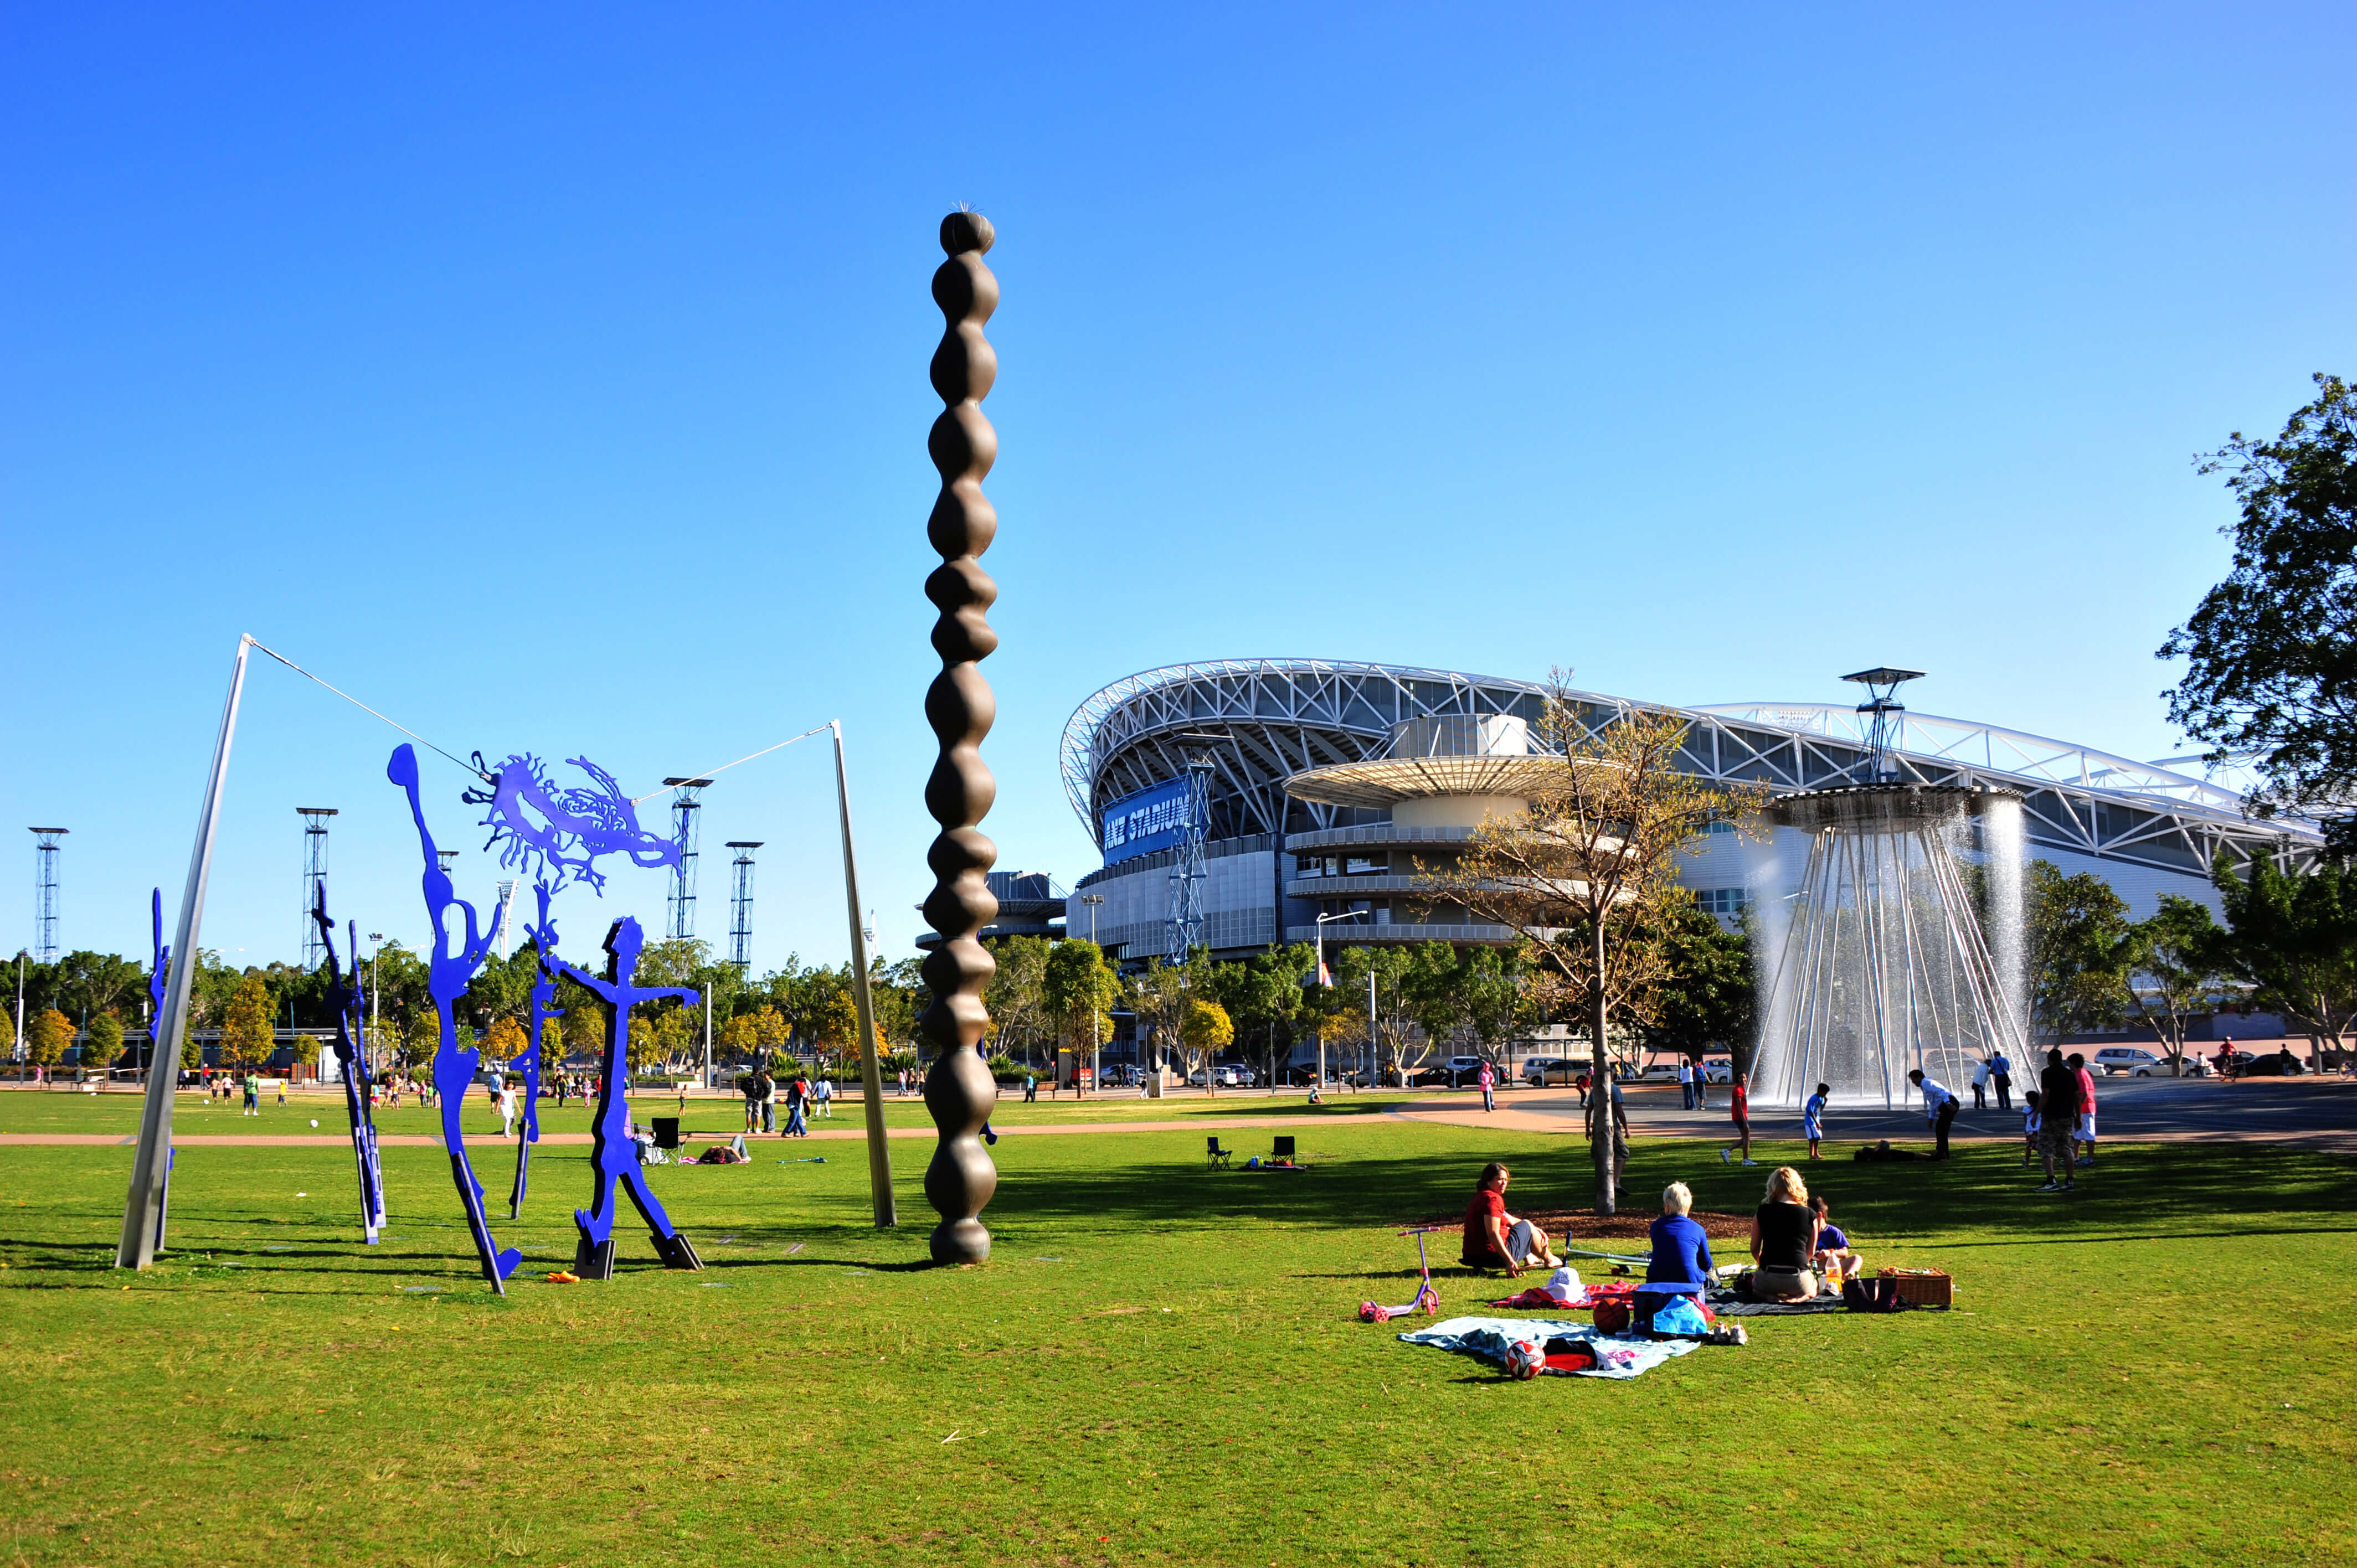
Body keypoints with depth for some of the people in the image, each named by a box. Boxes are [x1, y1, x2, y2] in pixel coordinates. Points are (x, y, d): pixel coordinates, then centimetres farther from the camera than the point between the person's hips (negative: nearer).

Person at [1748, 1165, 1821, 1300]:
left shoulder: (1762, 1212, 0)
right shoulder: (1810, 1215, -1)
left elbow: (1755, 1249, 6)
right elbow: (1811, 1253, 7)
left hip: (1768, 1279, 0)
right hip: (1798, 1279, 0)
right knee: (1813, 1287, 35)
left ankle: (1771, 1297, 0)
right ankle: (1798, 1298, 0)